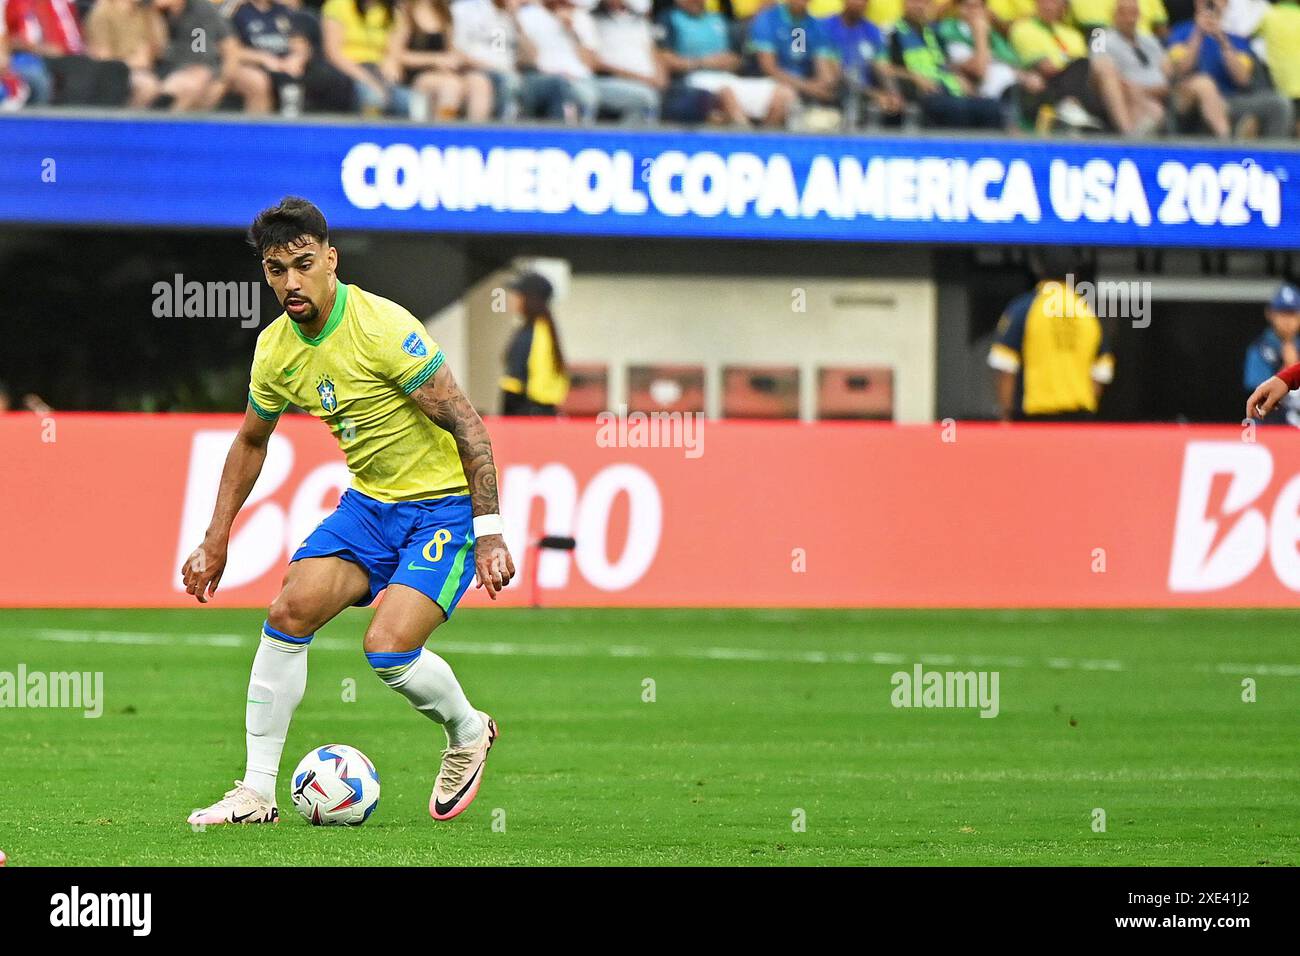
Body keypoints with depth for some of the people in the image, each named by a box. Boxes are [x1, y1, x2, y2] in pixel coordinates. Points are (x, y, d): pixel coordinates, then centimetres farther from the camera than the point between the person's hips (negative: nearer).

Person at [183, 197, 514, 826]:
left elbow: (466, 424, -20)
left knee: (387, 646, -21)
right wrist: (216, 541, 15)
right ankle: (257, 791, -3)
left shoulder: (383, 327, -22)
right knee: (291, 610, -12)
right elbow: (251, 442, 18)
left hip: (445, 505, -6)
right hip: (369, 502, 6)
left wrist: (489, 534, -23)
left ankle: (467, 733, 11)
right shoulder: (276, 348, -1)